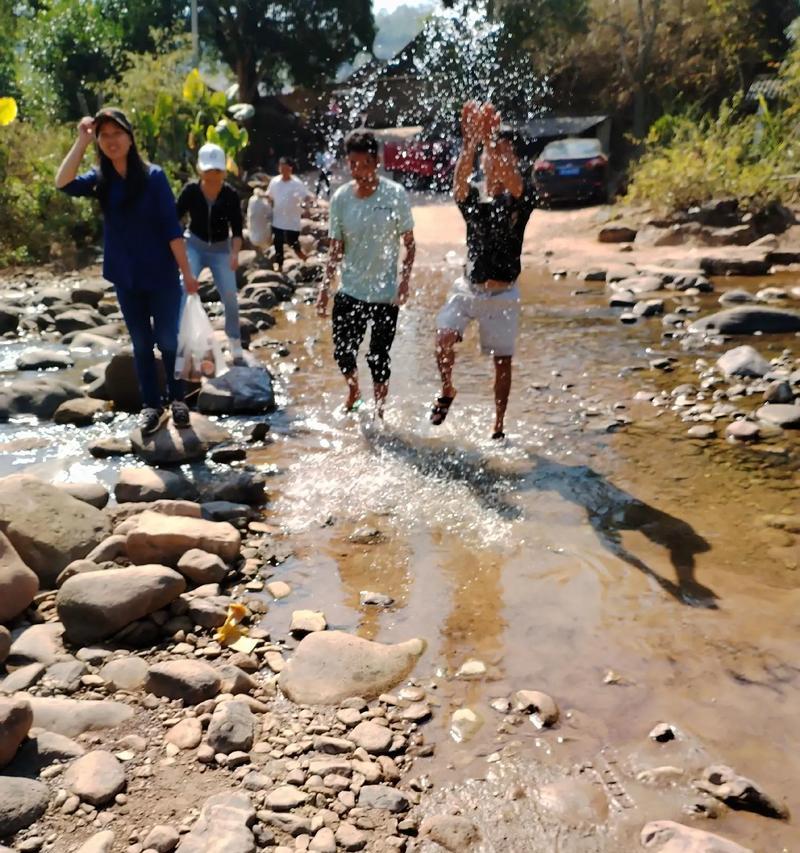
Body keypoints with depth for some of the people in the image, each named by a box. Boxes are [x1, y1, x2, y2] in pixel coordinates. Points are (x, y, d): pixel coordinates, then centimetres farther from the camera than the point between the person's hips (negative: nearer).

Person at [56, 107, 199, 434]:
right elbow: (63, 183, -17)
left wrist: (187, 271, -13)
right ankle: (151, 405, 20)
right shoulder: (100, 179, 1)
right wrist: (82, 140, -17)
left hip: (161, 275, -3)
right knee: (141, 343, 10)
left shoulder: (153, 176, -10)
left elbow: (172, 227, -11)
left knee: (167, 340, 5)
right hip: (125, 277, 4)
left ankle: (177, 400, 22)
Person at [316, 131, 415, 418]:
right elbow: (336, 249, 4)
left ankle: (378, 411, 23)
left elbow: (409, 244, -3)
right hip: (349, 291, 3)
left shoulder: (395, 195, -8)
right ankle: (353, 393, 37)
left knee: (379, 358, 3)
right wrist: (325, 287, -4)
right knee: (343, 352, 5)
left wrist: (405, 281, -14)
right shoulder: (341, 197, -1)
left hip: (385, 294, -2)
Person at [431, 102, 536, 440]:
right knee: (444, 337, -21)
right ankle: (447, 392, 8)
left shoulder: (522, 197, -6)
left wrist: (492, 139, -43)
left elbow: (514, 184, -31)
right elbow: (459, 183, -25)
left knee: (503, 361, 4)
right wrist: (470, 143, -42)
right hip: (468, 286, 1)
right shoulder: (472, 195, 0)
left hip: (503, 293, -1)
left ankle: (498, 427, 20)